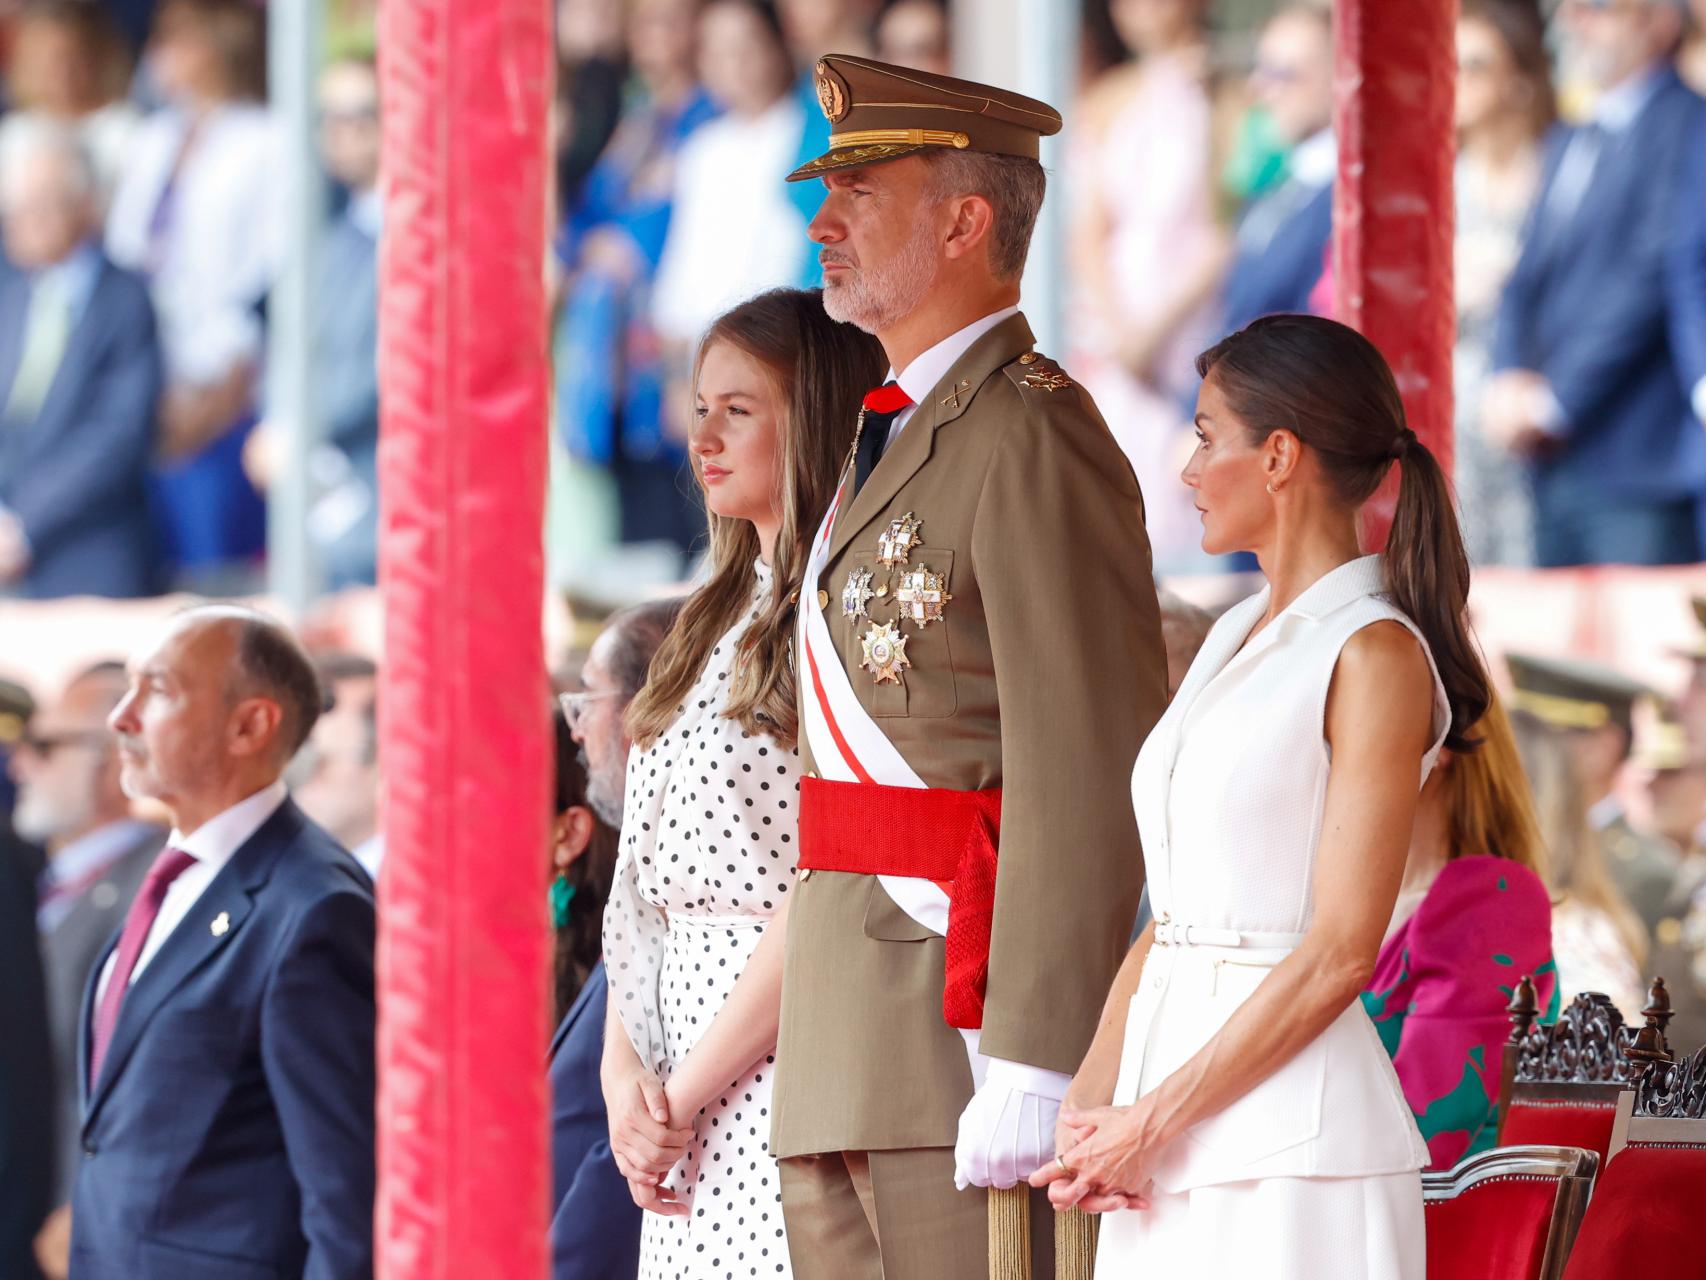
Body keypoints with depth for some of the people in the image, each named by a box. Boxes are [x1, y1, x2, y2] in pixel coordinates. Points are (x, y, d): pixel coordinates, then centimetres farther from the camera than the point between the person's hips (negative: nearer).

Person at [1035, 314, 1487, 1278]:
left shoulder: (1375, 654, -8)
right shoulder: (1236, 640, 16)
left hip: (1293, 1142, -7)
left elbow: (1339, 954, -14)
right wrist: (1087, 1108, 1)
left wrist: (1153, 1123, -13)